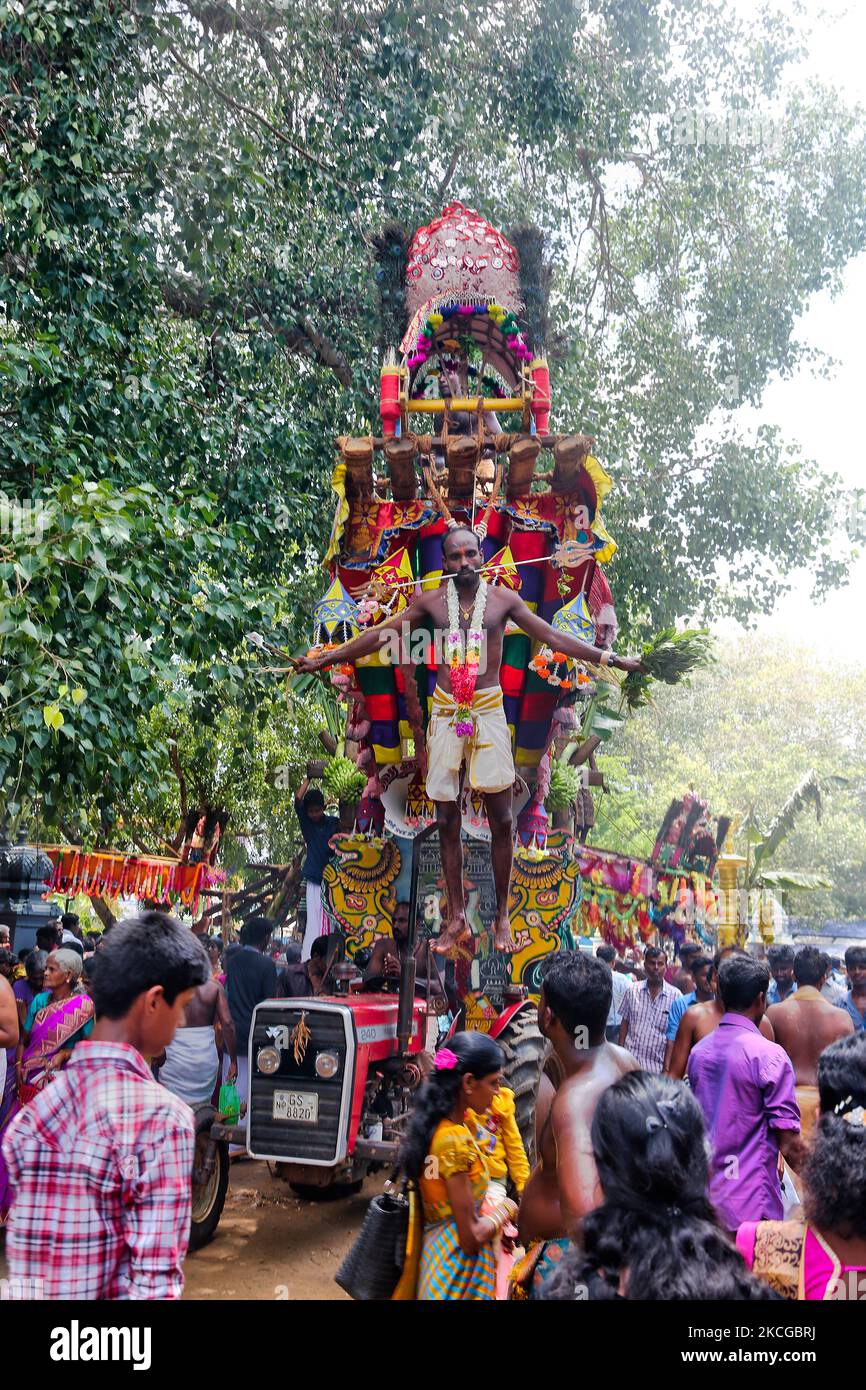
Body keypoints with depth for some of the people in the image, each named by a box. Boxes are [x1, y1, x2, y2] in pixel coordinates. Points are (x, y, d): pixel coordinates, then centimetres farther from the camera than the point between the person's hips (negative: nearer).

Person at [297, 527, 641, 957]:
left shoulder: (503, 599, 4)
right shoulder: (430, 601, 7)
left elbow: (553, 637, 6)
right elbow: (379, 635, 10)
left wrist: (610, 659, 3)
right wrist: (324, 659, 9)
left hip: (488, 711, -1)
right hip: (445, 713, 1)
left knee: (500, 820, -2)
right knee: (447, 821, 4)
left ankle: (502, 917, 10)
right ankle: (457, 919, 14)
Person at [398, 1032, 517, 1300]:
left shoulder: (436, 1126, 1)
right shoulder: (456, 1141, -25)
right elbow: (470, 1237, -22)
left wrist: (494, 1226, 7)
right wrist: (505, 1210, -7)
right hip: (460, 1267, -8)